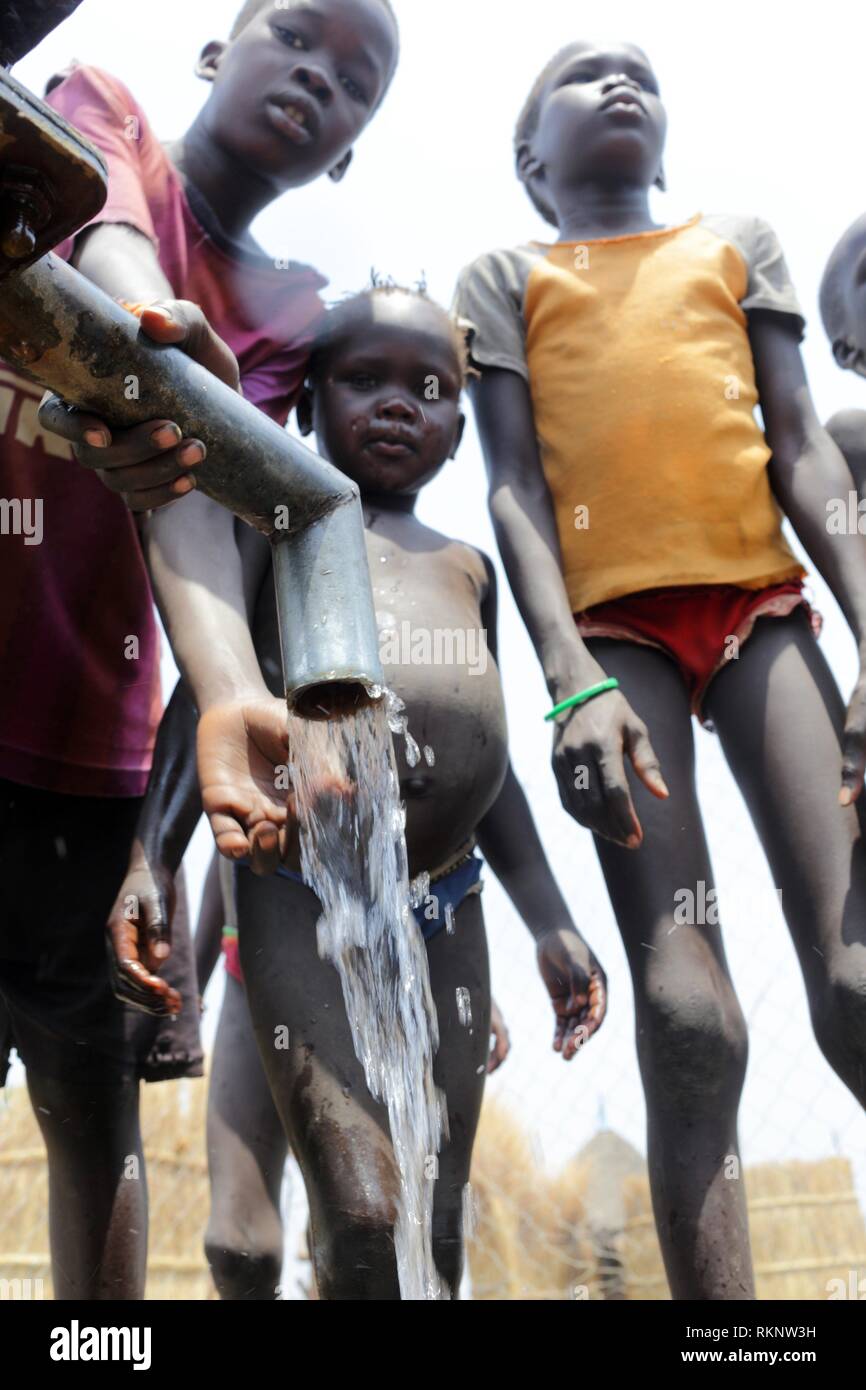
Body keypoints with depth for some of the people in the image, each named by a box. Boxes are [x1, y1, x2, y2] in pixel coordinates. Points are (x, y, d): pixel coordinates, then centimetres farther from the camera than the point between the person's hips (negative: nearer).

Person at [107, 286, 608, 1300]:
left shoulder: (467, 569, 22)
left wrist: (549, 920, 19)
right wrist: (152, 858, -9)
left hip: (446, 912, 5)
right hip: (302, 898, -4)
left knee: (432, 1237, 4)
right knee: (362, 1224, -17)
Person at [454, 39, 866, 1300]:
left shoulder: (740, 245, 21)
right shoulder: (505, 281, 17)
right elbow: (514, 487, 4)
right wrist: (571, 681, -13)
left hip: (761, 603, 1)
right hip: (616, 624, -1)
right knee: (686, 1010, -15)